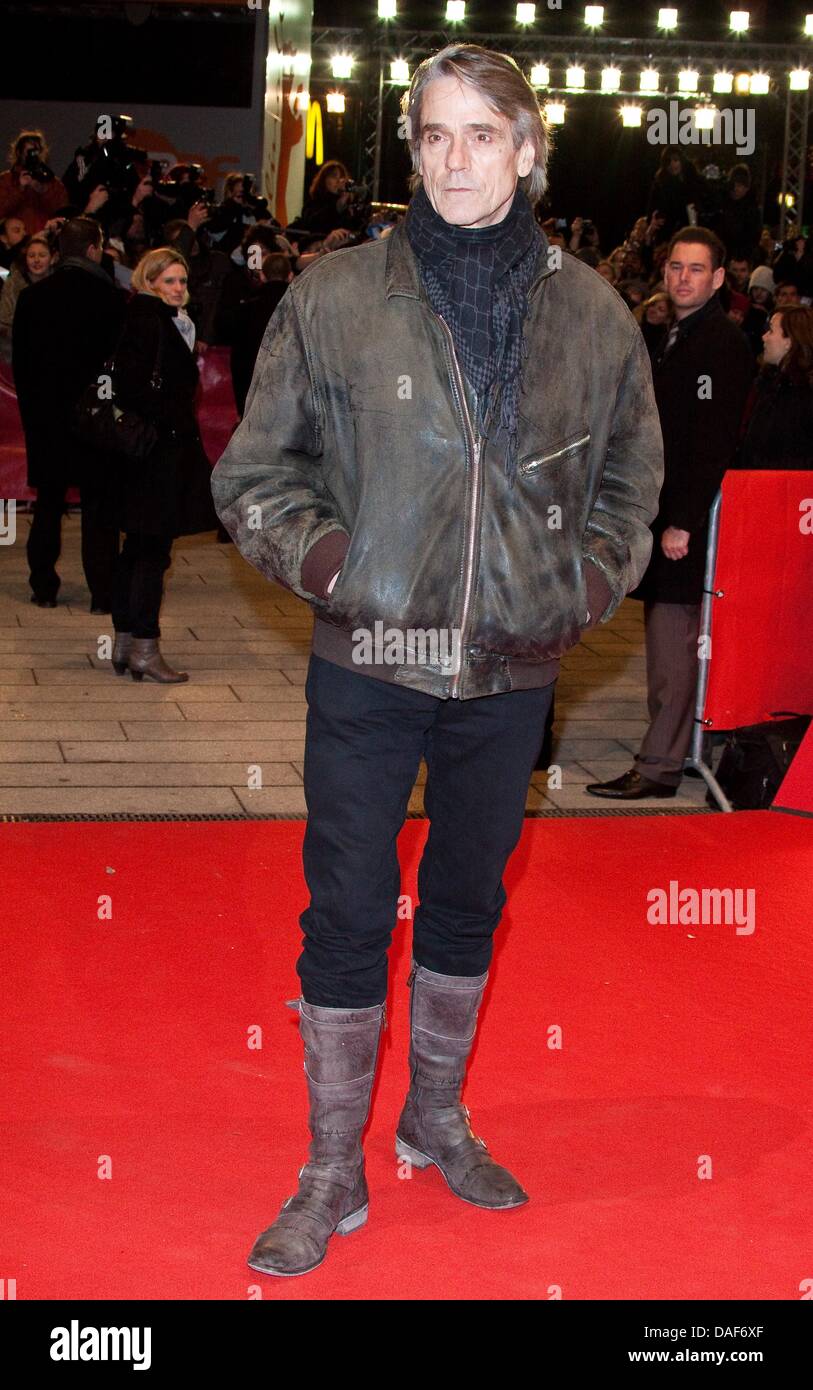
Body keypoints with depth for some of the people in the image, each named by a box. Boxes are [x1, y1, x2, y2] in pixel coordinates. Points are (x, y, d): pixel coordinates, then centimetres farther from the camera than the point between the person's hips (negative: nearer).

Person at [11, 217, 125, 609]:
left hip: (45, 415, 3)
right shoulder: (110, 297, -9)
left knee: (48, 503, 12)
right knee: (99, 504, 2)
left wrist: (31, 409, 13)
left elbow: (19, 360, 5)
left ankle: (44, 588, 14)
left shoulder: (33, 297, 1)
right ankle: (102, 592, 0)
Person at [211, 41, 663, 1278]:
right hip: (369, 667, -2)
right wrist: (328, 564, -12)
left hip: (511, 675, 2)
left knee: (468, 900, 17)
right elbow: (255, 470, 2)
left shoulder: (591, 314, 0)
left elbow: (632, 483, 13)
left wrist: (583, 589, 0)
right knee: (348, 913, 3)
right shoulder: (336, 299, -6)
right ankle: (334, 1175, 18)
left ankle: (437, 1118, 38)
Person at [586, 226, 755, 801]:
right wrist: (655, 511, 16)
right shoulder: (676, 337, 19)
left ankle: (659, 766, -5)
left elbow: (712, 443, -19)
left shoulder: (722, 344, -11)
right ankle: (673, 747, 18)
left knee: (672, 640, -8)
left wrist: (683, 521, -22)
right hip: (666, 512, 9)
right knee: (668, 636, 11)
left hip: (689, 517, -9)